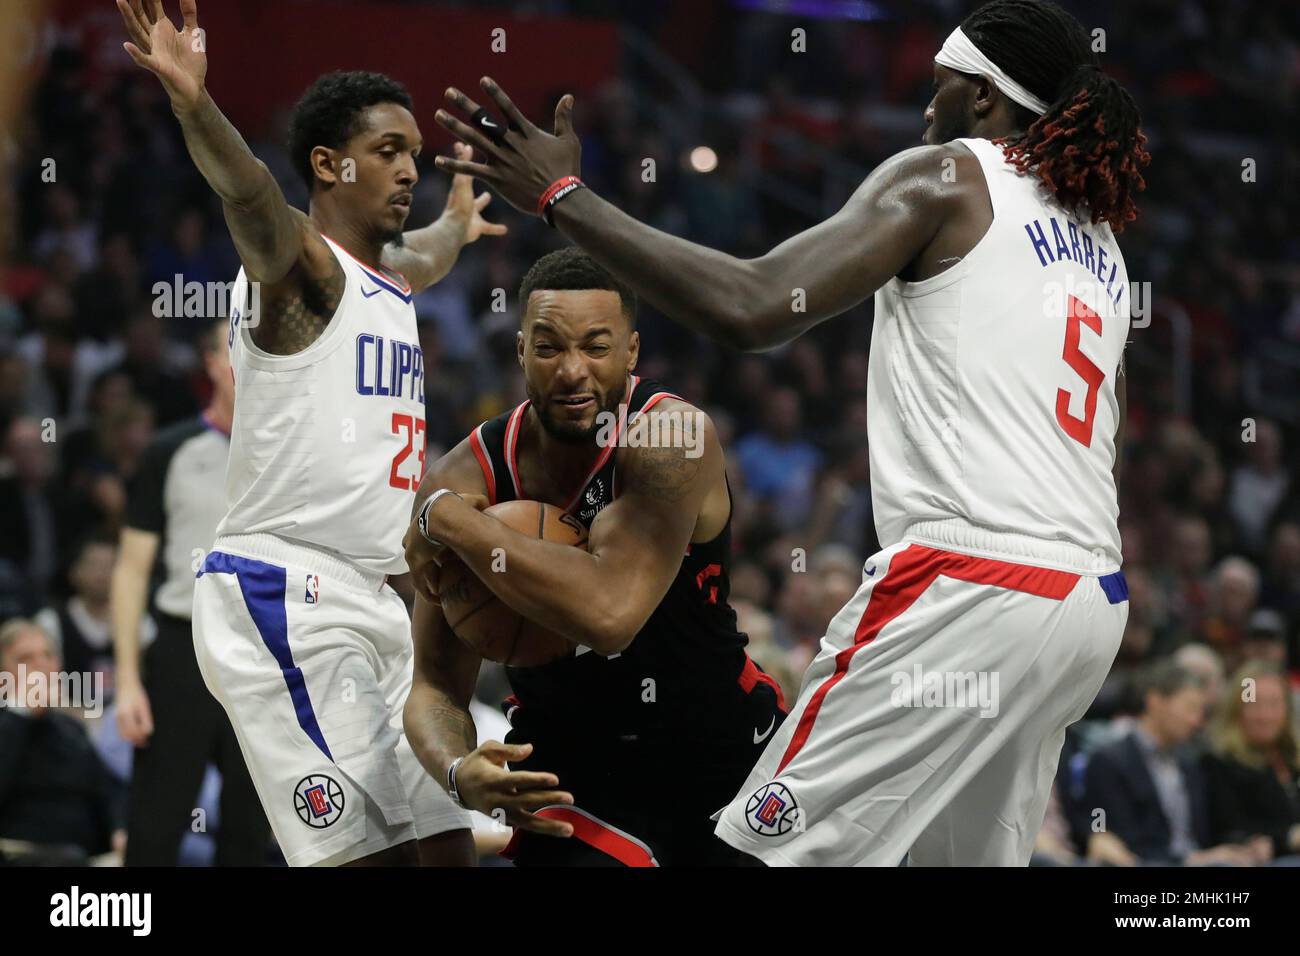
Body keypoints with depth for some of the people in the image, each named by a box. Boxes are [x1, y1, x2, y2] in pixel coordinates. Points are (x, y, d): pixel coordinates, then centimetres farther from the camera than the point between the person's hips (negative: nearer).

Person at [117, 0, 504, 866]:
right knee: (369, 853, -18)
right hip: (285, 594, -9)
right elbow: (250, 194, -30)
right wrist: (193, 103, -50)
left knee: (445, 843, 2)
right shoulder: (301, 267, -7)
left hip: (371, 600, 9)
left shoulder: (390, 279, 21)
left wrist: (459, 226, 68)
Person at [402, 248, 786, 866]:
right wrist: (458, 771, -32)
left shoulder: (672, 438, -23)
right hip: (569, 763, 1)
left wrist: (450, 523, -30)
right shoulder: (466, 478, -12)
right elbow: (436, 688, -9)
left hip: (719, 745, -1)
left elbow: (610, 613, -38)